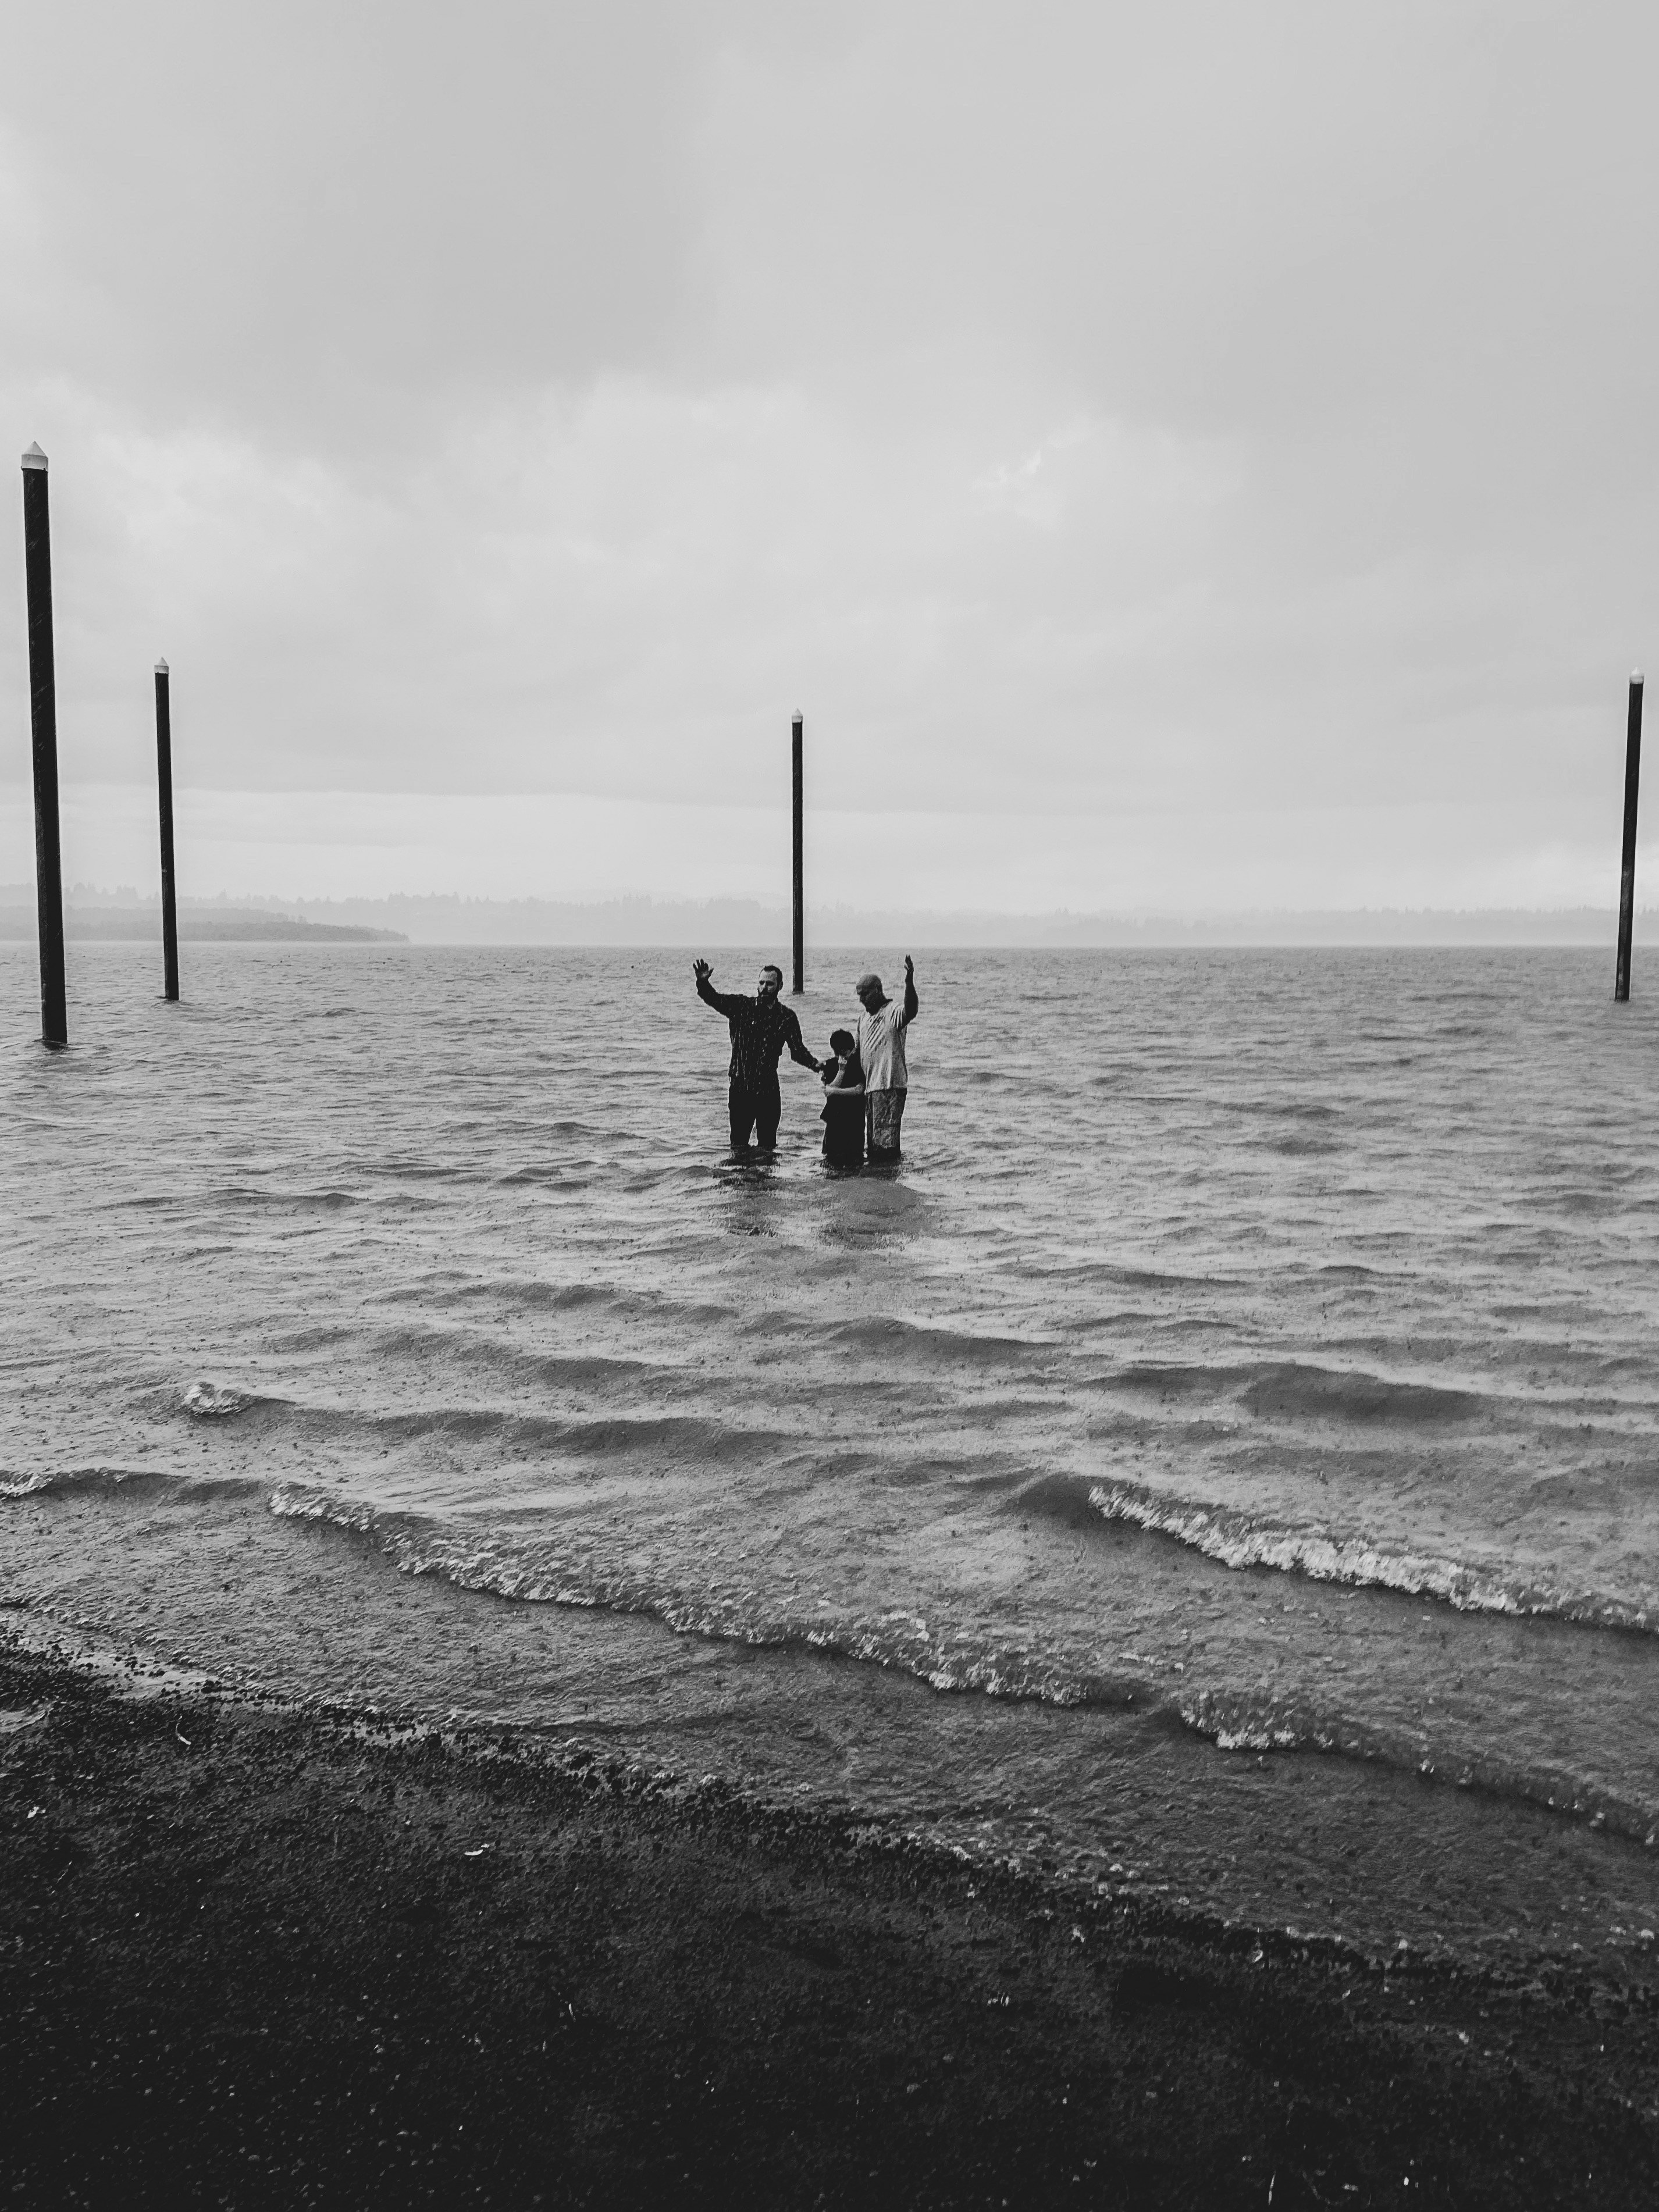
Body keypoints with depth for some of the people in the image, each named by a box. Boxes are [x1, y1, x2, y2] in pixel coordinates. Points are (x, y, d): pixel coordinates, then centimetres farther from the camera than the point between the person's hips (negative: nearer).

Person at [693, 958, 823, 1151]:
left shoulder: (786, 1018, 2)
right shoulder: (741, 1006, 1)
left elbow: (798, 1051, 2)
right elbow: (713, 998, -7)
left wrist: (814, 1064, -16)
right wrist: (703, 983, -27)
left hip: (768, 1090, 1)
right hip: (741, 1088, -1)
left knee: (767, 1146, 8)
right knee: (738, 1144, 3)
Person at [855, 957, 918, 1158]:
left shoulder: (893, 1013, -9)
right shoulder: (865, 1018, 17)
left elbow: (911, 1011, -32)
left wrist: (909, 983, -48)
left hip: (889, 1086, -8)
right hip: (869, 1086, 9)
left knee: (886, 1141, -10)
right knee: (873, 1140, 15)